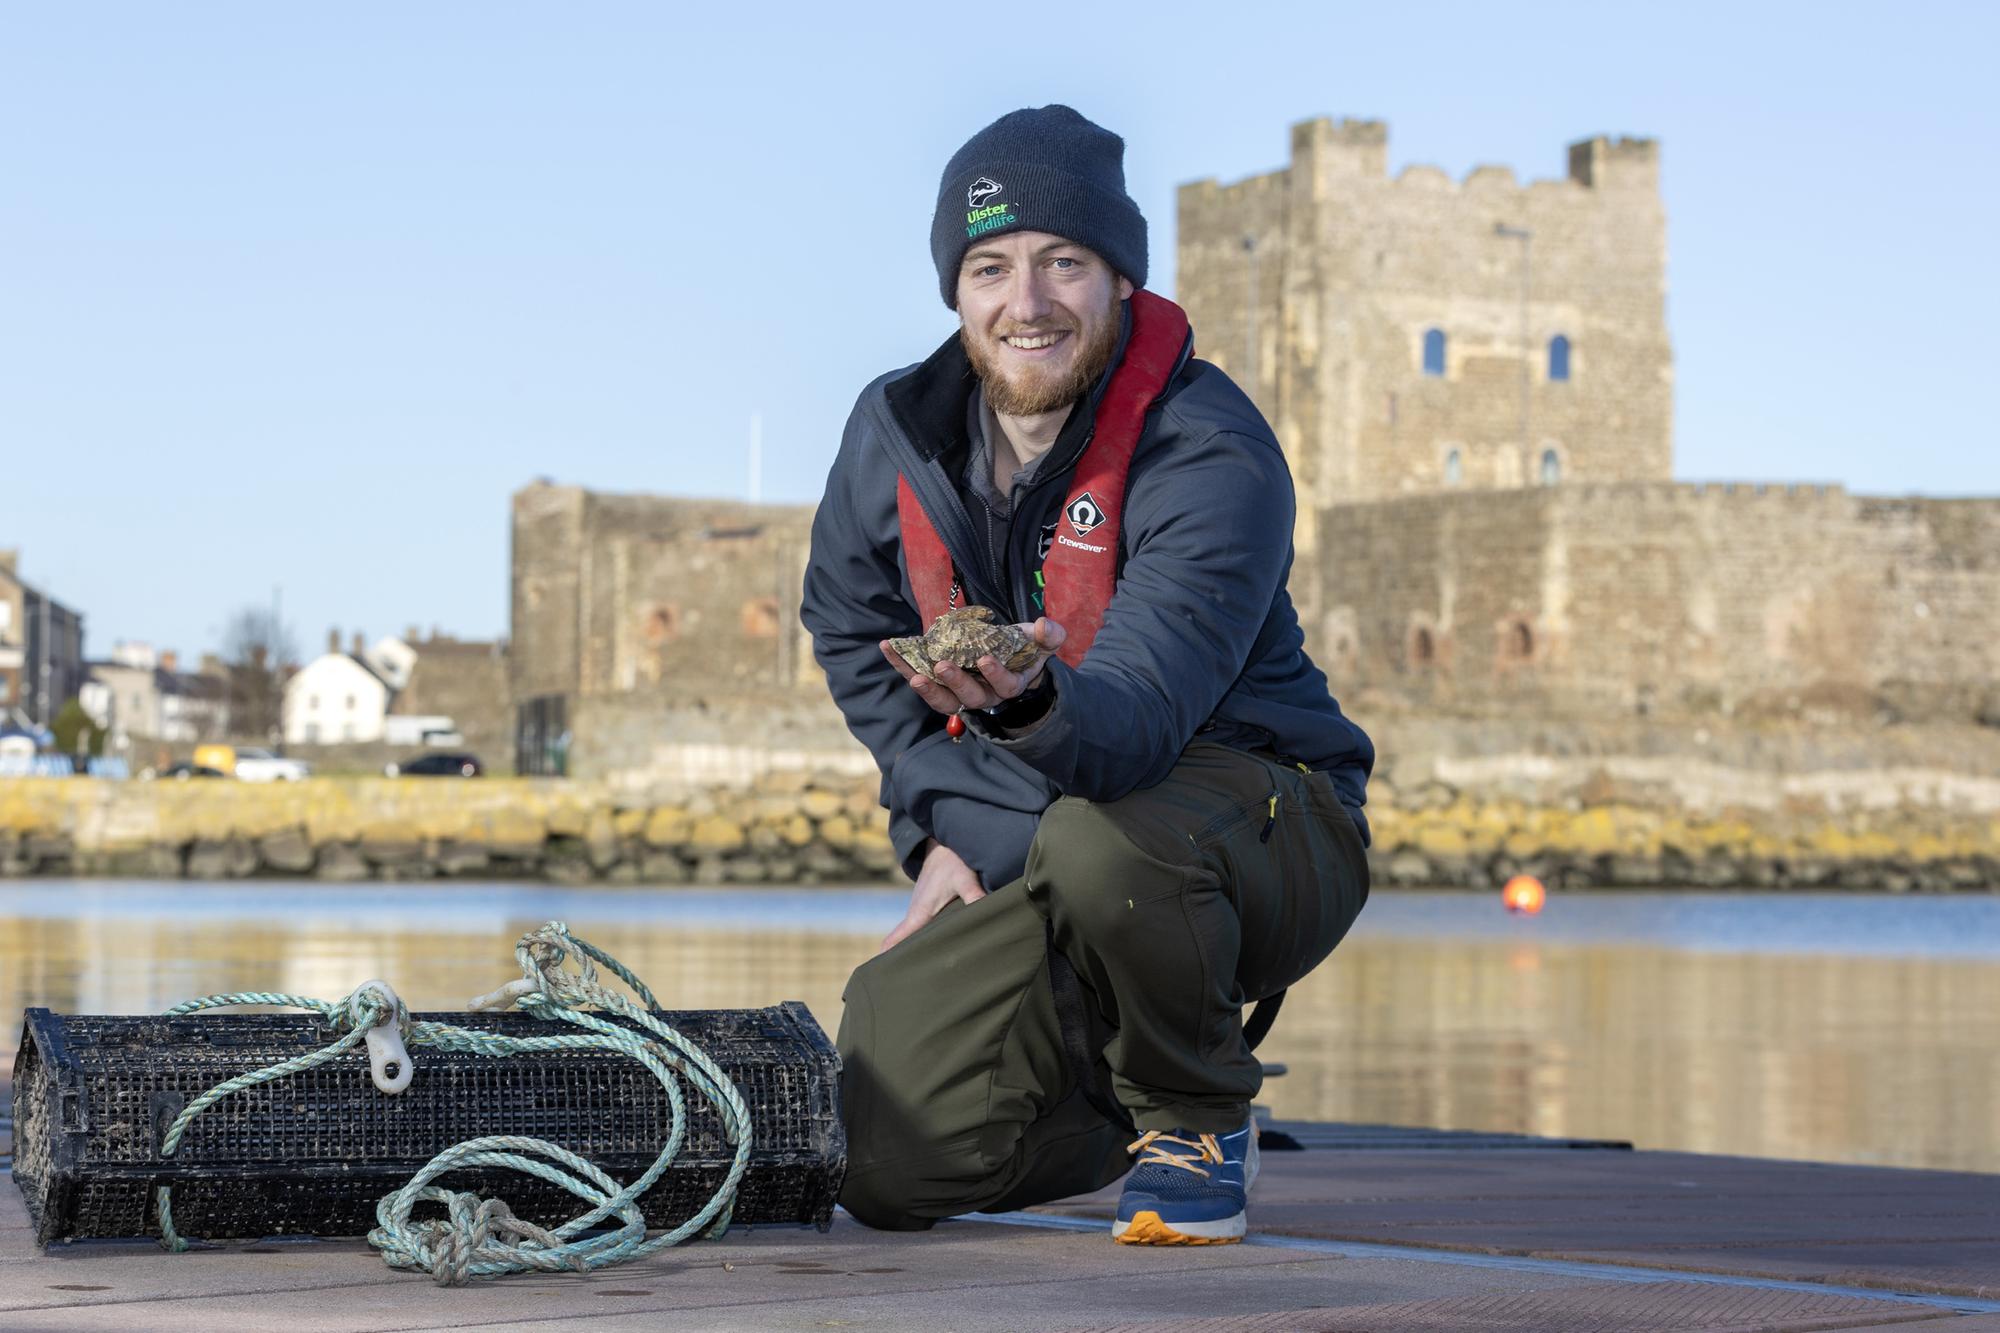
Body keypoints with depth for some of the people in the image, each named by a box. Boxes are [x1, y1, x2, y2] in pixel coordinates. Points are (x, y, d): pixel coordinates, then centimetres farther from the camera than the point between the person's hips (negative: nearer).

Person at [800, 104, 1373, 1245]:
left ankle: (1201, 1114, -10)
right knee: (894, 1169, -14)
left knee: (1098, 843, -41)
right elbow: (850, 629, 15)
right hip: (1020, 855, 5)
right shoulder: (898, 436, -4)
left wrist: (1031, 701, -57)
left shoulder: (1214, 458, -21)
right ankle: (1122, 1095, 19)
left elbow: (1135, 721, -34)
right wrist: (943, 825, 4)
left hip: (1263, 818, -5)